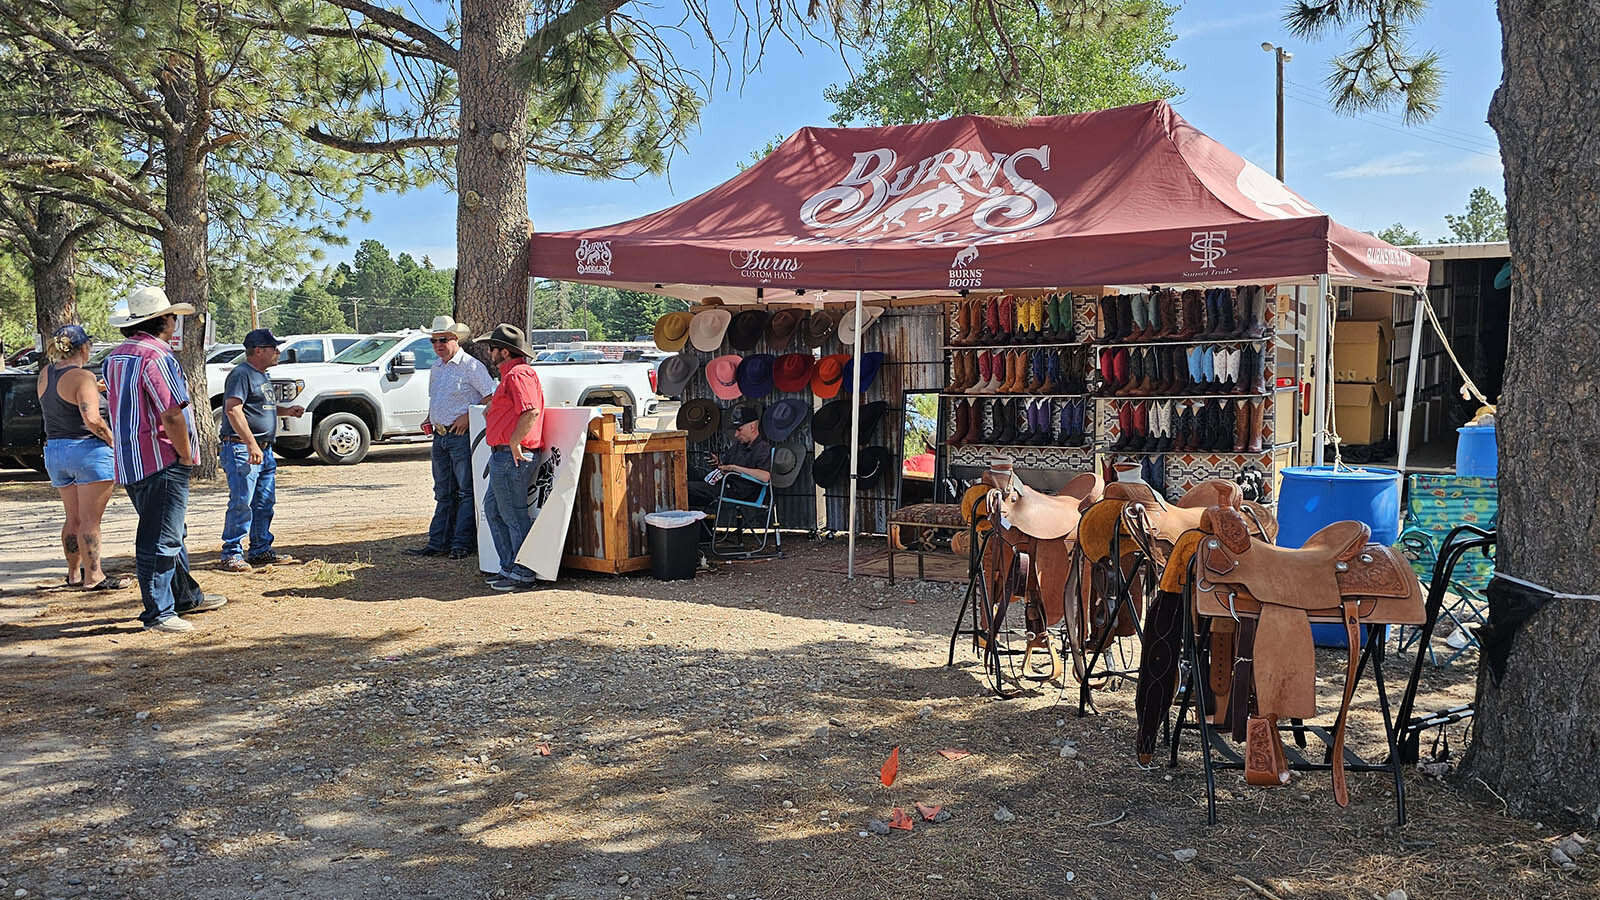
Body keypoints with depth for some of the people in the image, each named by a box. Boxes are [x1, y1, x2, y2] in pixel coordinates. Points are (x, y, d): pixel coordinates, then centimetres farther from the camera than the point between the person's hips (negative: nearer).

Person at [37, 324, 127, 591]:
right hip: (88, 450, -8)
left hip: (54, 450, 8)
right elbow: (92, 419, -26)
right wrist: (112, 439, -12)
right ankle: (93, 576, -4)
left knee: (74, 518, 17)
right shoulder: (83, 377, -16)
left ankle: (74, 573, 25)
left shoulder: (45, 374, 9)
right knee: (90, 519, -5)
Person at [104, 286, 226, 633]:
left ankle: (186, 596, 32)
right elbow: (172, 415, -22)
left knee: (172, 534, 20)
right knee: (160, 540, -4)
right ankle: (158, 613, 1)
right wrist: (186, 455, -12)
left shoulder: (116, 356, 14)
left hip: (129, 461, 10)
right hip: (160, 462, -10)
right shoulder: (157, 357, -17)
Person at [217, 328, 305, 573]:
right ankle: (231, 555, -4)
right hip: (241, 448, -10)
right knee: (241, 503, -10)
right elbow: (233, 410, -21)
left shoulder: (262, 375, 20)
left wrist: (285, 411, 16)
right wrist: (251, 444, -27)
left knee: (265, 503, 13)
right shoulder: (241, 374, -11)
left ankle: (261, 550, 22)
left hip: (264, 449, 10)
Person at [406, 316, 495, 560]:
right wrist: (429, 419, 12)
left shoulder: (470, 366, -8)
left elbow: (492, 395, -14)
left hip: (461, 435, -8)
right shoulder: (436, 369, 17)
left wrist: (468, 416, -18)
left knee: (466, 491, -4)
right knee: (443, 492, 11)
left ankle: (462, 544, -2)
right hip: (440, 437, 8)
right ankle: (437, 543, 15)